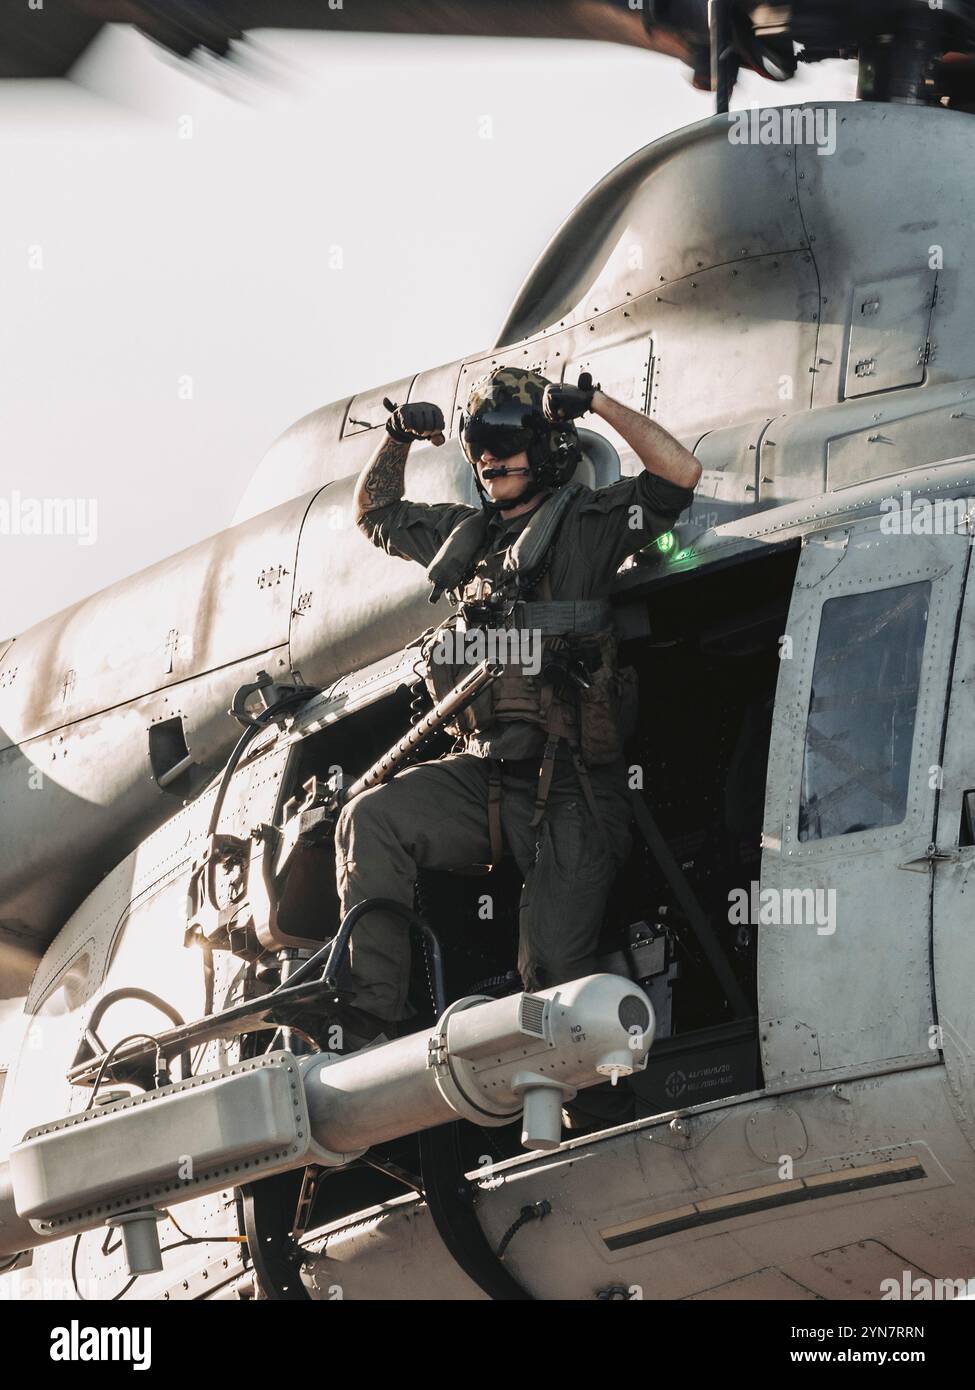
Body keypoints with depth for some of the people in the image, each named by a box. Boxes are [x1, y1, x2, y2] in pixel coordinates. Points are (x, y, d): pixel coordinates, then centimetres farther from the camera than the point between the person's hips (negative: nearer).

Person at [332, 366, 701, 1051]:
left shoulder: (588, 521, 7)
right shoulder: (463, 532, 24)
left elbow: (680, 473, -6)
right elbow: (375, 513, 40)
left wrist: (598, 402, -8)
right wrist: (399, 439, 23)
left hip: (571, 785, -4)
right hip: (482, 772, 4)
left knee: (553, 965, -13)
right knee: (371, 820, -24)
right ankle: (371, 1020, -25)